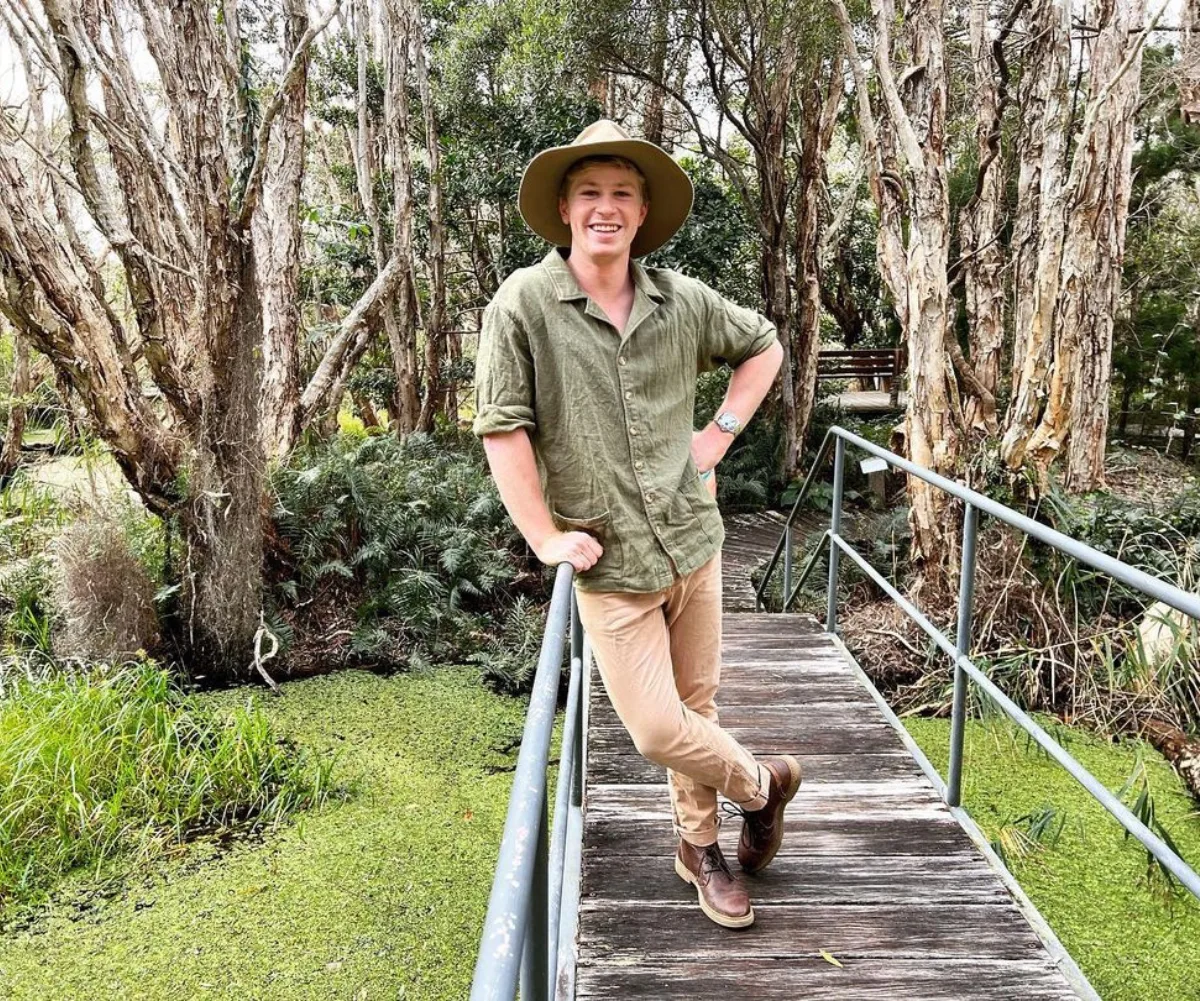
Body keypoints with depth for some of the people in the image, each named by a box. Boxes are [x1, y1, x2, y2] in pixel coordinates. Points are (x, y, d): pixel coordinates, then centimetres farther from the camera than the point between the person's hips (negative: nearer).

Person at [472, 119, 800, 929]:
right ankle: (761, 782, 30)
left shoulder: (681, 300, 1)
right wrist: (544, 537, -13)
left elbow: (764, 344, 18)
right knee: (657, 730, -2)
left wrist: (723, 431, 7)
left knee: (696, 705, 16)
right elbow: (502, 427, -12)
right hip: (609, 563, -3)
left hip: (694, 541, 4)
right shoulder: (524, 303, -11)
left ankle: (700, 845, 41)